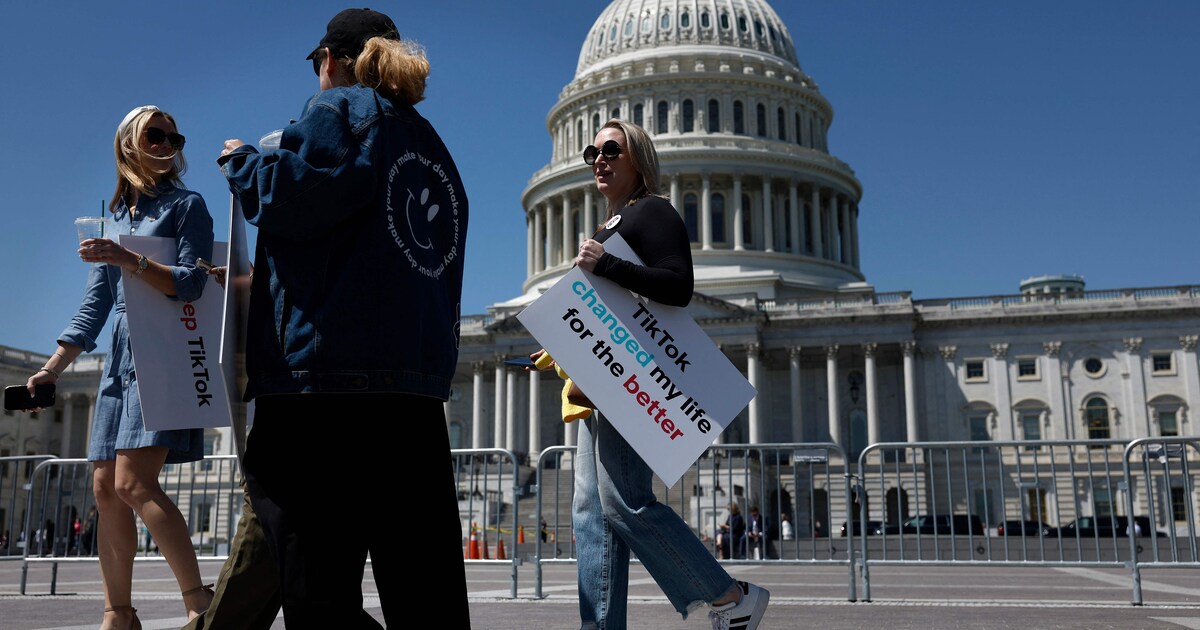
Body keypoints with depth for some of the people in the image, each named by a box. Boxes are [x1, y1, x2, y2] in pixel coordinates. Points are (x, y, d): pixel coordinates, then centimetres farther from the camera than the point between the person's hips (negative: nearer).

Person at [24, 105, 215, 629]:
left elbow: (189, 284, -10)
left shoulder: (185, 205, 2)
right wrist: (53, 367, 14)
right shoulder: (116, 216, 19)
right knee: (105, 489, 3)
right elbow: (95, 304, 19)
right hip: (122, 361, 7)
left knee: (134, 483, -18)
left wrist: (128, 260, -24)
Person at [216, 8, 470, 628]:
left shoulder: (341, 108, 4)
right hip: (420, 376, 8)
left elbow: (290, 196, -12)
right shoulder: (430, 143, 25)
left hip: (329, 369, -7)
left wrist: (241, 159, 9)